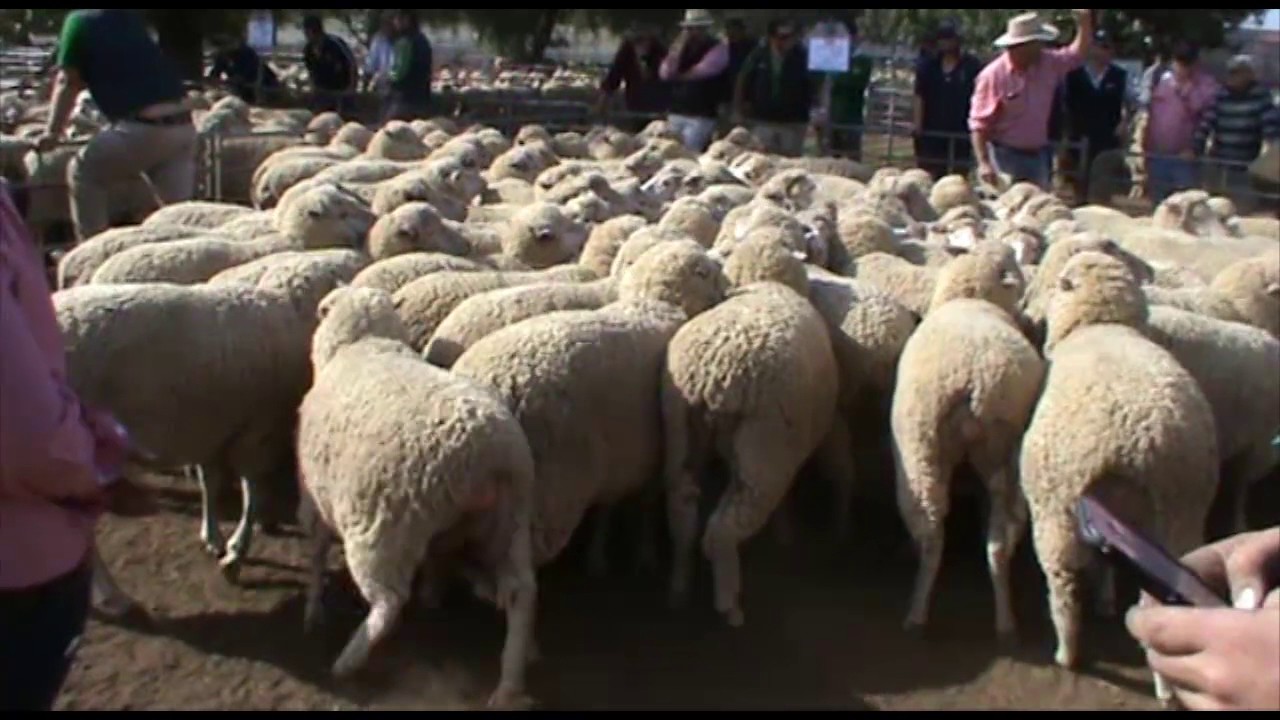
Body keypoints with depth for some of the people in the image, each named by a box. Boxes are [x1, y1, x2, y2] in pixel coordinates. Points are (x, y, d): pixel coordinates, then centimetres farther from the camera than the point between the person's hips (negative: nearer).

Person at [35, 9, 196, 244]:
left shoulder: (79, 21, 4)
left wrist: (52, 133, 18)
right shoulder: (131, 18, 22)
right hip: (183, 125, 6)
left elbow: (67, 83, 8)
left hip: (143, 128, -6)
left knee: (82, 174, 15)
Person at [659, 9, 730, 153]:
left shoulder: (718, 48, -2)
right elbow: (665, 73, 3)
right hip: (676, 112, 6)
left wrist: (679, 76, 3)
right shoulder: (680, 47, 16)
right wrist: (678, 50, -7)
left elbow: (700, 72, -14)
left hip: (701, 115, -6)